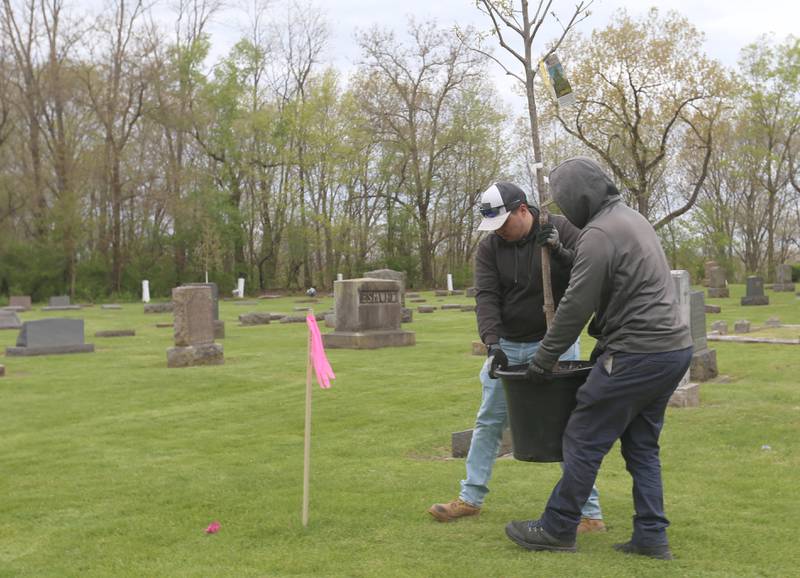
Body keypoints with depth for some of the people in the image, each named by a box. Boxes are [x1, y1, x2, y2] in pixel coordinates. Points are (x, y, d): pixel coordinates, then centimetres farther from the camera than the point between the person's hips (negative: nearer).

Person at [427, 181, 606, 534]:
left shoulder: (561, 230, -9)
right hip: (506, 347, 4)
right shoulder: (489, 247, -3)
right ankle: (471, 497, 27)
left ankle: (590, 512, 4)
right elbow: (486, 297, -13)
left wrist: (561, 254, -29)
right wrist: (492, 343, -27)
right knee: (488, 422, 12)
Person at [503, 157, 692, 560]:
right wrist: (605, 340, 22)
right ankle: (651, 537, 16)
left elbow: (575, 306, -16)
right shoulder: (631, 218, 17)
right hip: (673, 347, 10)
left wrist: (543, 361, -8)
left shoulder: (599, 233, -15)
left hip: (637, 355, -10)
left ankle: (557, 529, 11)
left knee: (584, 439, 1)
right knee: (641, 445, 15)